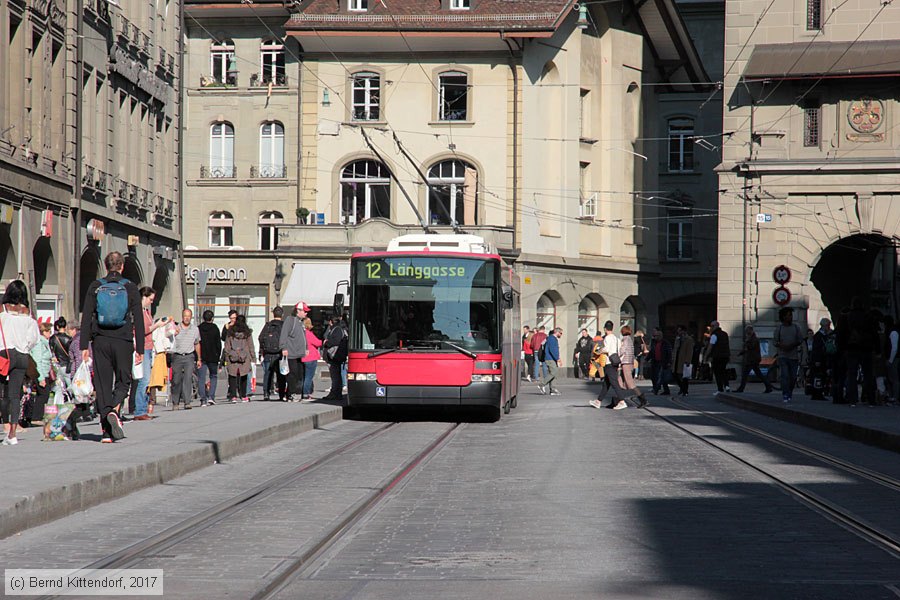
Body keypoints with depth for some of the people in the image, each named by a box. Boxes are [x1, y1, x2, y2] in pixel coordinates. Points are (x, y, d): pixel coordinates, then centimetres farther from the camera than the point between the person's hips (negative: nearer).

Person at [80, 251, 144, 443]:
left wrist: (84, 346, 3)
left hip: (100, 341, 1)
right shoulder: (130, 288, 1)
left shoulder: (95, 287, 3)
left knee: (102, 384, 5)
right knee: (123, 381, 12)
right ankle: (114, 411, -18)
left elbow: (86, 318, 0)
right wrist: (140, 349, 3)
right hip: (123, 341, -1)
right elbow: (138, 321, 0)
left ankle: (107, 431, -2)